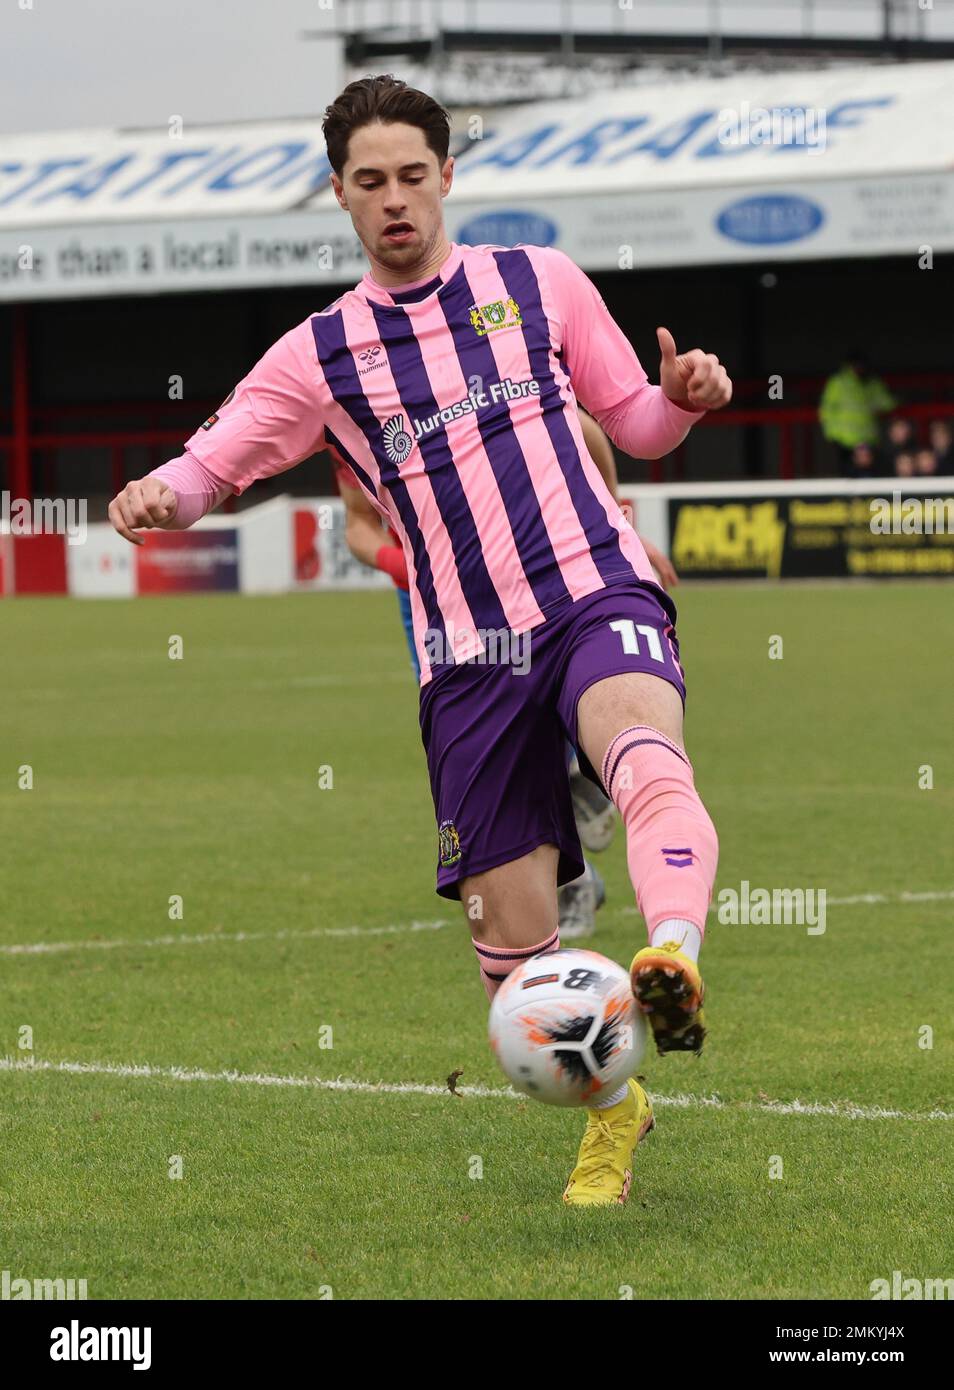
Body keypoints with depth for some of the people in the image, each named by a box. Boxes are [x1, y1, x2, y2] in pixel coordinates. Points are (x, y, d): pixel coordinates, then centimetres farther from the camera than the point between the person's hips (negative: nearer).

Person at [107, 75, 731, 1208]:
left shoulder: (540, 283, 12)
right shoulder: (322, 354, 11)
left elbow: (636, 425, 19)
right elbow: (208, 464, 9)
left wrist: (685, 397, -4)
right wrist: (161, 496, -15)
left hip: (596, 597, -1)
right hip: (470, 657, 2)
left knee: (645, 753, -37)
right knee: (510, 937, -1)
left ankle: (673, 963, -62)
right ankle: (610, 1110, 25)